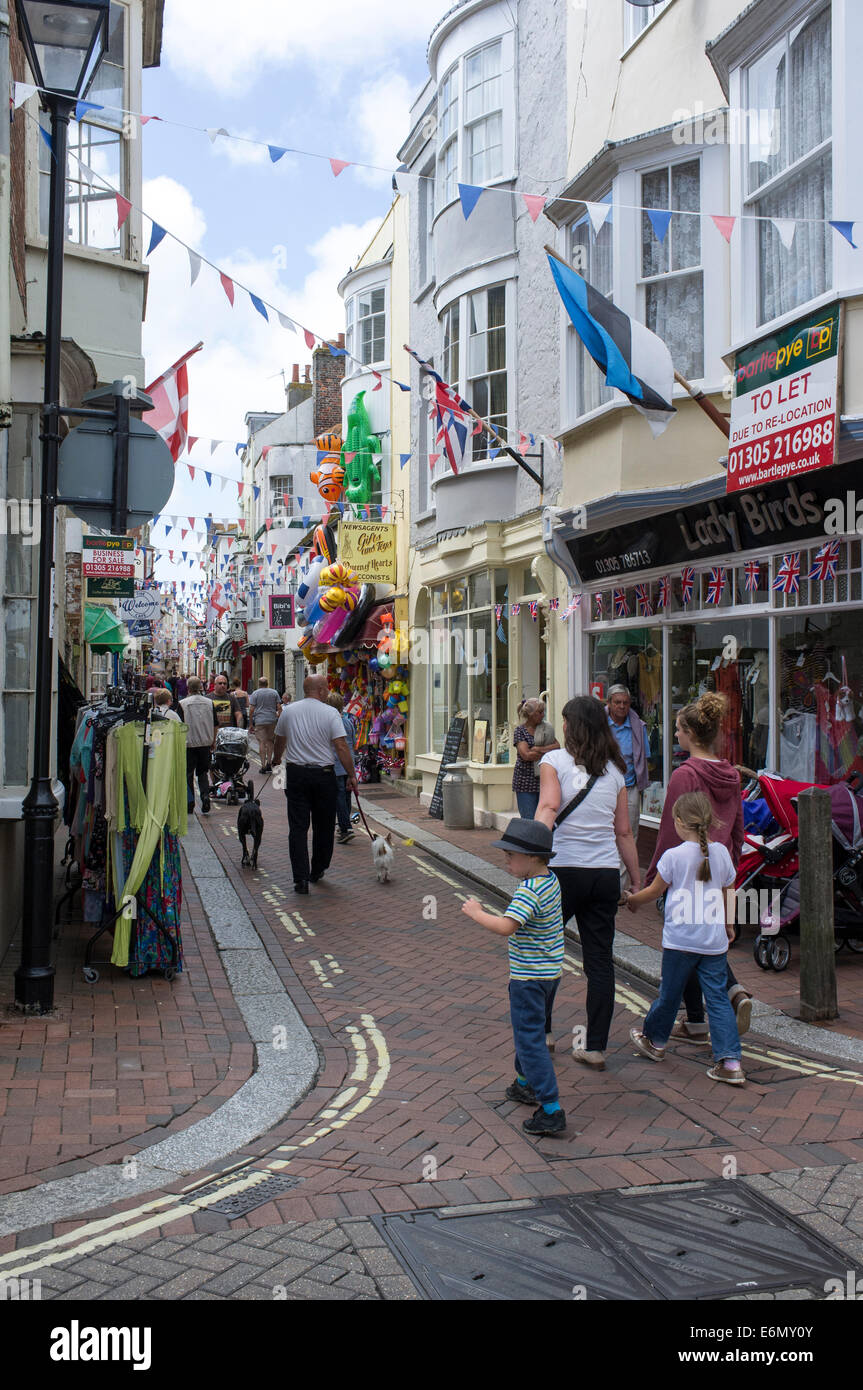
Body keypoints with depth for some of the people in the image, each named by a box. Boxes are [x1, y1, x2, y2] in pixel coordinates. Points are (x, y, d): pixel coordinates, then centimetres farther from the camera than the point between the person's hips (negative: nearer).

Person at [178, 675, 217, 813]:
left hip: (189, 744, -3)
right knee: (203, 773, 14)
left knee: (188, 774, 8)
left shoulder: (183, 704, -9)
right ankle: (205, 796, -7)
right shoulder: (209, 703, 2)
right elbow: (216, 725, 6)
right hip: (205, 743, 3)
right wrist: (212, 743, 17)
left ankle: (190, 804, 9)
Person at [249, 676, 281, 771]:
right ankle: (269, 763, 13)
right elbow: (279, 707, 6)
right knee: (269, 741, 15)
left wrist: (251, 722, 2)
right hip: (272, 720, 3)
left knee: (262, 742, -3)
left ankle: (263, 766, -5)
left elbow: (251, 709, -4)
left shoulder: (255, 693, 0)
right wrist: (278, 715, 23)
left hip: (259, 721, -3)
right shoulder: (274, 693, 8)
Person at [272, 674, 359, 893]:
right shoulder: (330, 713, -7)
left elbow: (280, 740, 18)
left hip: (295, 773, 2)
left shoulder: (288, 711, 4)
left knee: (298, 826, 2)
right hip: (323, 775, -2)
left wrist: (276, 759, 38)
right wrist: (351, 775, -7)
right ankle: (318, 871, 26)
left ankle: (301, 878, -5)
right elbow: (341, 746, -13)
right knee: (324, 825, 14)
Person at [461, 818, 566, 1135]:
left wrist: (477, 913, -22)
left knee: (530, 1038, -5)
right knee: (530, 1031, 26)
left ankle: (551, 1110, -7)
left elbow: (506, 927, -35)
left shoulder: (529, 891, -25)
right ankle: (526, 1083, 43)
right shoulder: (550, 881, 5)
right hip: (550, 972, 10)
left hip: (529, 978, -10)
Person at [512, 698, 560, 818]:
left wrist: (539, 749, -13)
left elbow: (558, 746, 1)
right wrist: (549, 752, -6)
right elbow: (526, 755, -15)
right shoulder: (520, 731, -4)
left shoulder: (546, 728, 12)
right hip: (526, 781, -4)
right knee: (529, 821, -4)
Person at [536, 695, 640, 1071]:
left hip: (563, 869, -3)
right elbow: (624, 833, 9)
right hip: (606, 872, 3)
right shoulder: (614, 771, 8)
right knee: (600, 960, 8)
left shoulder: (554, 761, -3)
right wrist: (637, 881, 16)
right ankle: (596, 1047, 11)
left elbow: (548, 807, -19)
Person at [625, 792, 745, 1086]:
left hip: (680, 940, -3)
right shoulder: (721, 852, 1)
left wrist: (632, 899, 20)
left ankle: (654, 1040, 34)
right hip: (715, 941, 3)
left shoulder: (673, 856, -11)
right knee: (717, 997, 5)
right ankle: (730, 1061, -2)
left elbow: (654, 891, 1)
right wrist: (728, 925, 26)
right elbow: (729, 893, 11)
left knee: (669, 993, 13)